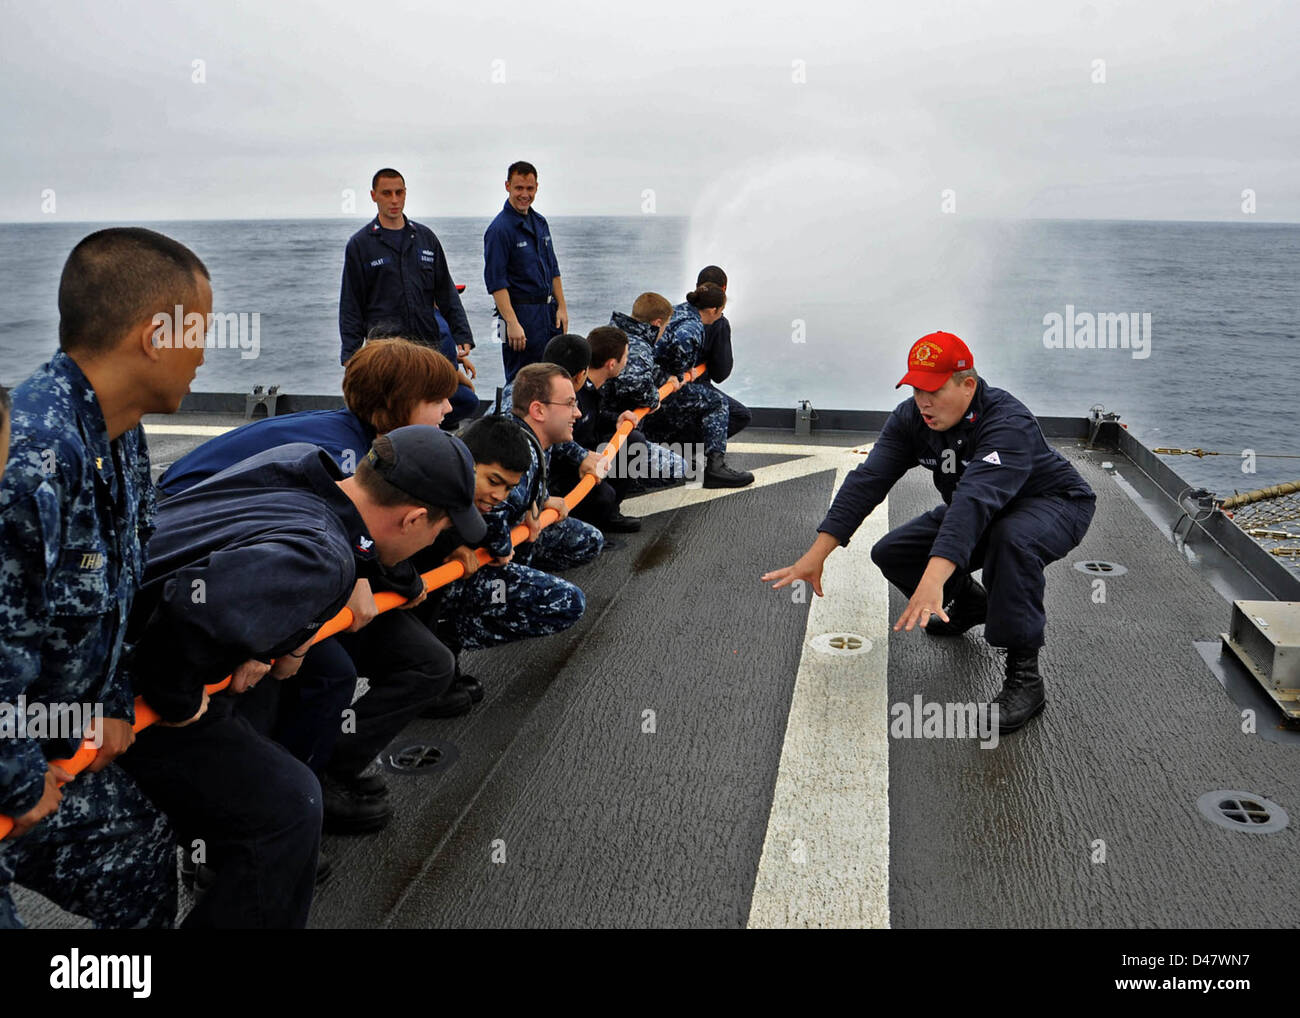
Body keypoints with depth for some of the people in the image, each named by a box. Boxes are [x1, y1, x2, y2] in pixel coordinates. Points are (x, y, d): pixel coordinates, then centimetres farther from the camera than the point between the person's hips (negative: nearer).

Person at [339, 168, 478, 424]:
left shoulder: (425, 237, 13)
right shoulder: (360, 244, 4)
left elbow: (447, 294, 13)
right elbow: (350, 308, 3)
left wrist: (464, 341, 4)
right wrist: (351, 359, -4)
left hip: (430, 345, 3)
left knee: (467, 402, -7)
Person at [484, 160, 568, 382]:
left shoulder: (540, 222, 13)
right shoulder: (499, 229, -11)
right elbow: (496, 282, -16)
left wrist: (561, 307, 12)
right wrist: (512, 323, -22)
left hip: (549, 312, 8)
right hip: (521, 312, -8)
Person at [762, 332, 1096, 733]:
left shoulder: (1008, 423, -36)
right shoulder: (911, 418, -15)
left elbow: (976, 499, -50)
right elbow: (868, 481, -22)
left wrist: (933, 579, -63)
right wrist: (816, 555, -31)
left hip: (1055, 504, -7)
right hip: (981, 508, 7)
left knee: (1012, 539, -41)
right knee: (891, 554, -5)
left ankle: (1024, 675, -28)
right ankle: (969, 604, 23)